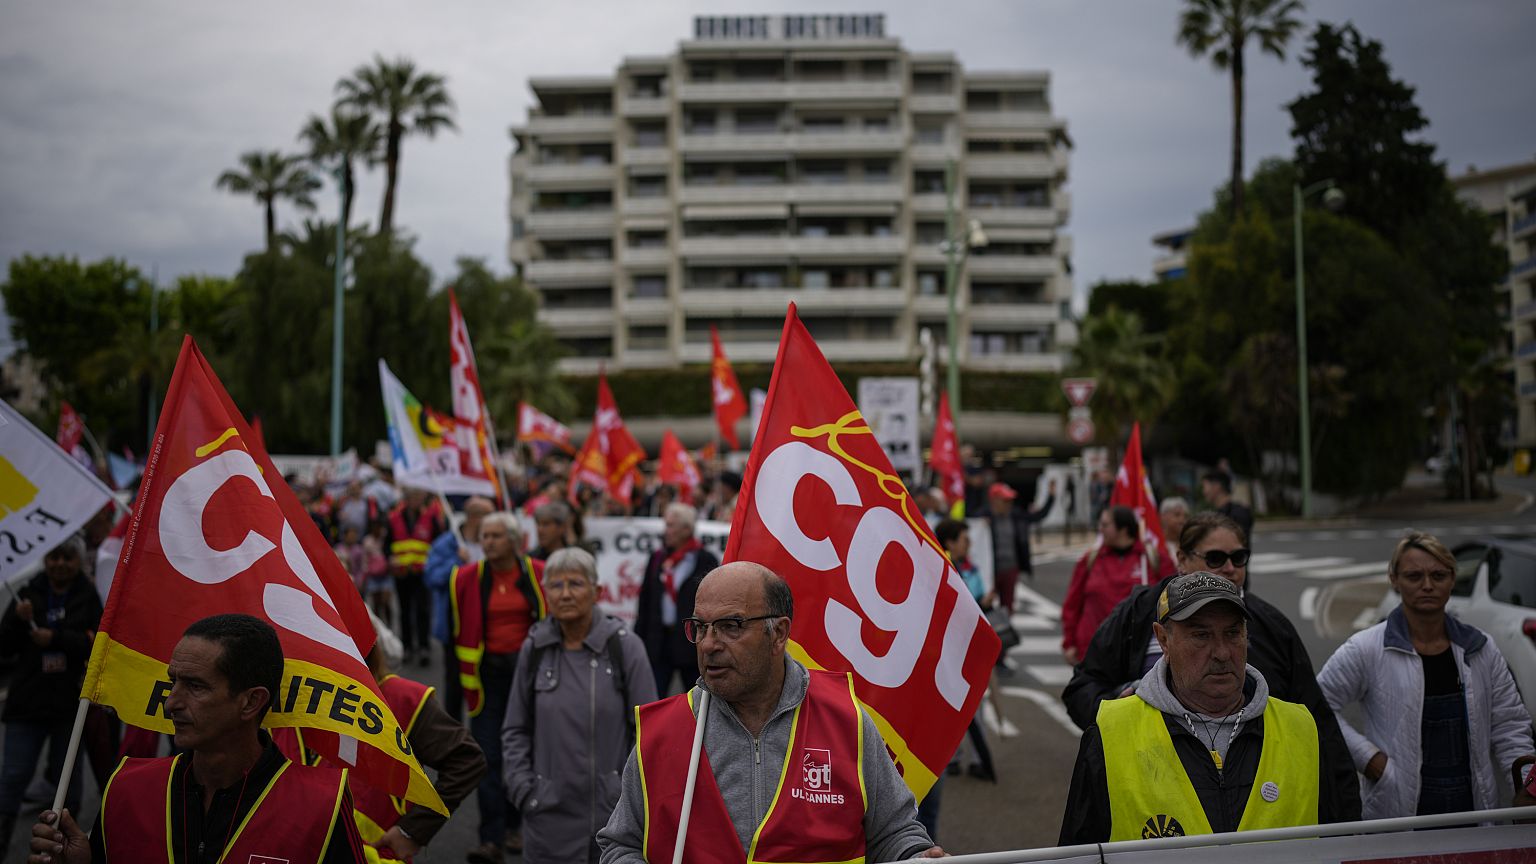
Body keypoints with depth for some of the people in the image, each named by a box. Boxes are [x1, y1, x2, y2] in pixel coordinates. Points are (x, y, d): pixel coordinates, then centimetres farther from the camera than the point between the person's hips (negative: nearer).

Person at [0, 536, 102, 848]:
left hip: (71, 702, -1)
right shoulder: (29, 593, 4)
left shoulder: (88, 597, -1)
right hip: (28, 701, 1)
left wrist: (56, 638, -20)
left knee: (67, 774, 12)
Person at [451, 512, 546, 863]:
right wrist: (464, 672, 5)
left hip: (528, 671, 0)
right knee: (487, 757, -6)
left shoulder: (537, 574, -4)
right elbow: (460, 628, 7)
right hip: (487, 673, 0)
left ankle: (513, 826, 26)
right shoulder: (468, 578, -3)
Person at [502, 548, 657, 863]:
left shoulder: (624, 646, -5)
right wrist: (522, 789, 2)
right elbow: (516, 729, 11)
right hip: (550, 814, 2)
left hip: (613, 810, -2)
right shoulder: (534, 648, 3)